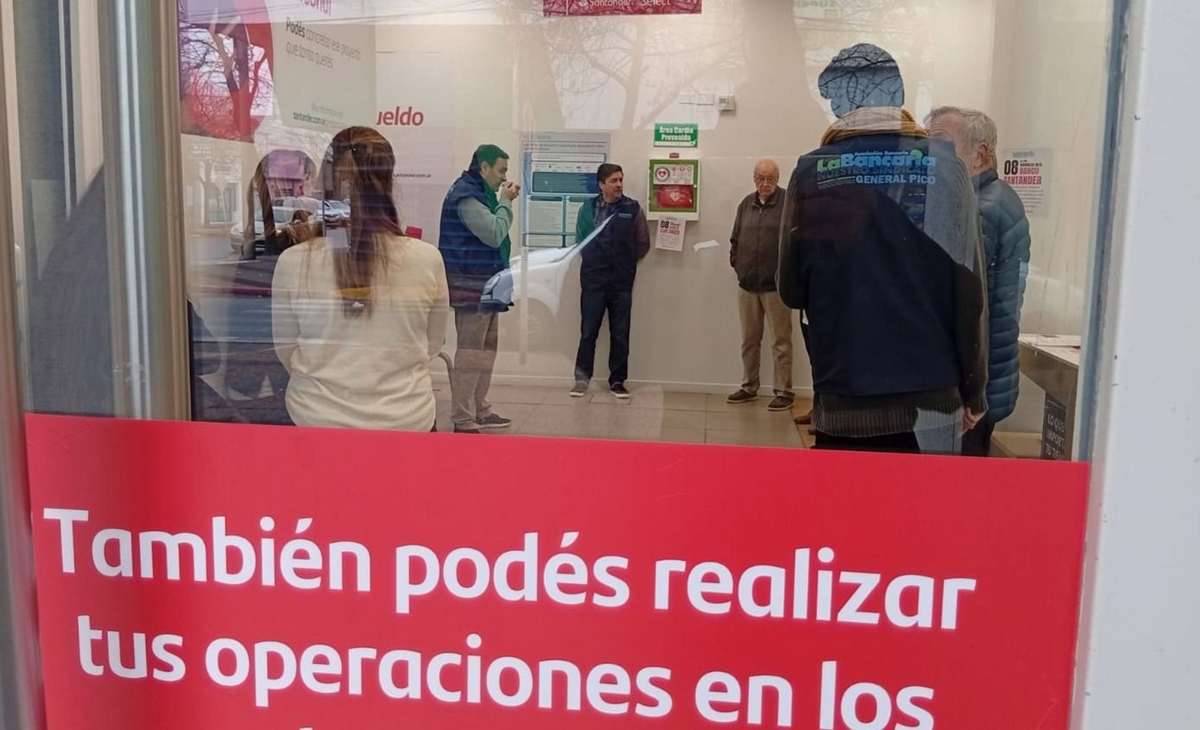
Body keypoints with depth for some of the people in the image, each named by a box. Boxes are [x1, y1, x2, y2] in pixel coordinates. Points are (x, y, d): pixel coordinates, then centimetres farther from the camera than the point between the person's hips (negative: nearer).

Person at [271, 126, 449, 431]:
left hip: (317, 417, 0)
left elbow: (285, 350, 1)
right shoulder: (427, 259, -12)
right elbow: (432, 345, 2)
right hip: (405, 418, 0)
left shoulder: (294, 262, -12)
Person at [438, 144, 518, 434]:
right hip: (472, 283, -11)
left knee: (486, 349, 16)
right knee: (470, 352, -9)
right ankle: (463, 421, -5)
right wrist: (506, 202, -11)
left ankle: (479, 410, 25)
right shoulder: (466, 195, -15)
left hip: (486, 283, 11)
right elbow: (494, 234, -21)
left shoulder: (480, 193, 18)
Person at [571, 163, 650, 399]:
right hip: (593, 280, 0)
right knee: (588, 332, 3)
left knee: (620, 334, 6)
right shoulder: (588, 208, 1)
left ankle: (617, 380, 15)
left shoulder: (633, 209, 0)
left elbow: (643, 244, 5)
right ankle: (582, 378, 14)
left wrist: (625, 262, 5)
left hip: (622, 282, 0)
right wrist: (593, 261, 3)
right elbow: (580, 241, 9)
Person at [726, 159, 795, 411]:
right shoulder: (746, 204, 11)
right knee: (749, 340, 14)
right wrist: (736, 262, 7)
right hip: (747, 284, 6)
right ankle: (749, 387, 25)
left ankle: (784, 392, 7)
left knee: (781, 341, 1)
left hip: (776, 285, -6)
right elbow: (735, 239, 17)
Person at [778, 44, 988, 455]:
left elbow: (792, 289, 3)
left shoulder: (812, 171, -3)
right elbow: (969, 291, -2)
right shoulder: (944, 166, -3)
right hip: (928, 401, 0)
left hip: (842, 403, 0)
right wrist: (974, 390, 8)